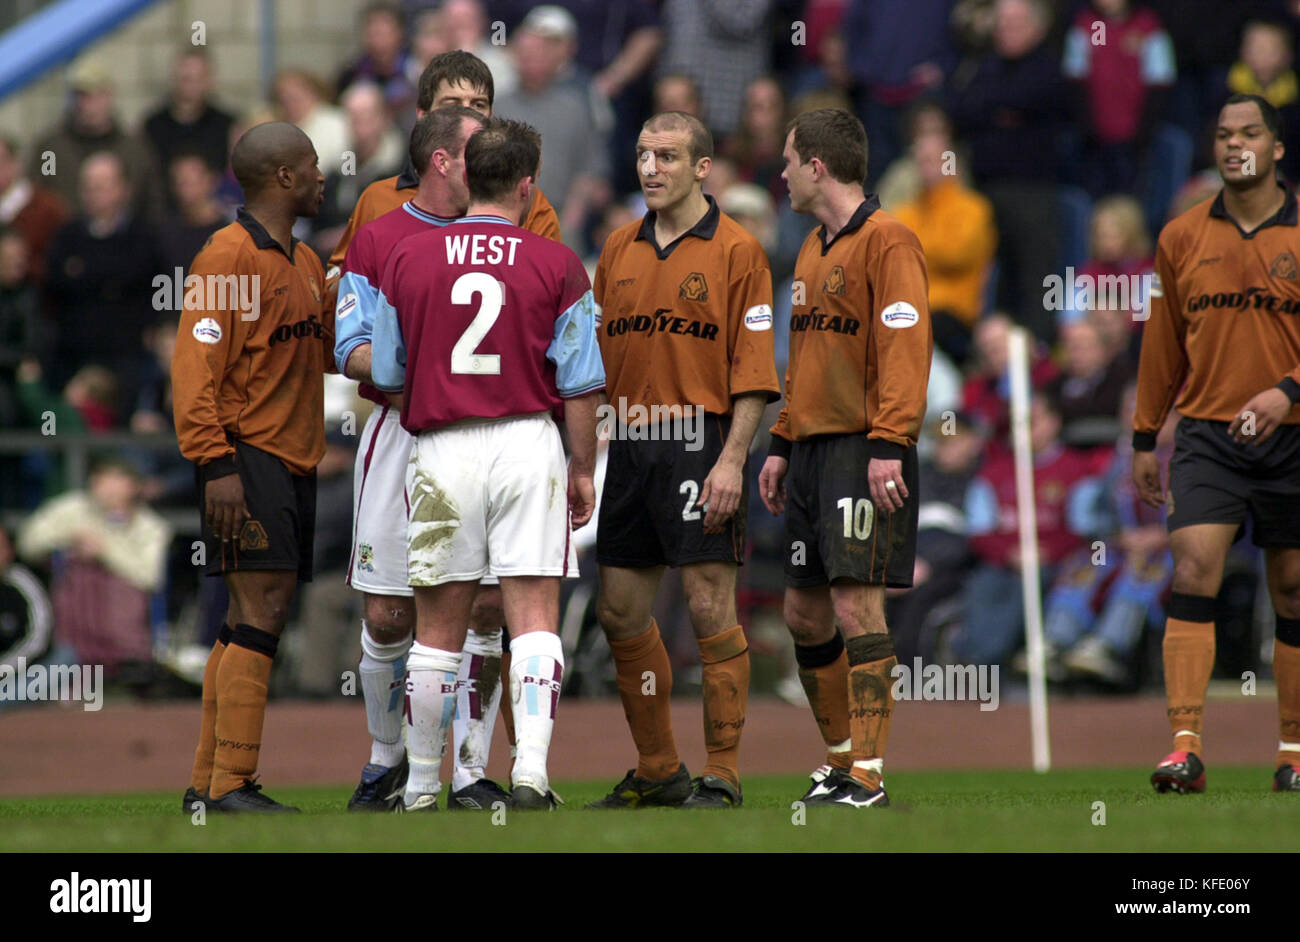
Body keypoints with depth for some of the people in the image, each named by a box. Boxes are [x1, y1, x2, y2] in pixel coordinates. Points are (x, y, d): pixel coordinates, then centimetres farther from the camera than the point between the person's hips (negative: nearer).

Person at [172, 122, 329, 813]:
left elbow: (328, 349, 28)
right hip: (248, 462, -9)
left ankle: (207, 783, 13)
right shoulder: (231, 256, -10)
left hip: (295, 463, 9)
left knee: (250, 620, 9)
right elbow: (196, 367, -15)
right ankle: (230, 785, -15)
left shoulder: (304, 262, 18)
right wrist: (217, 463, -21)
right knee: (261, 614, -14)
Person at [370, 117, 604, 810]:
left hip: (441, 452, 1)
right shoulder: (557, 266, -2)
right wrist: (584, 470, 9)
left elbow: (388, 376, 9)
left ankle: (421, 788, 13)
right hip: (528, 444, -1)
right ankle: (531, 771, -14)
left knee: (438, 630, 8)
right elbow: (580, 384, -1)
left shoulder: (407, 259, 3)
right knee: (534, 618, -1)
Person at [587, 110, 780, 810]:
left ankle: (721, 775, -1)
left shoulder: (737, 251, -3)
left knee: (711, 610, -6)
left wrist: (732, 460, -15)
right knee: (620, 613, 8)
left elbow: (753, 369, -7)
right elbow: (599, 357, 16)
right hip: (628, 442, 6)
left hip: (699, 442, -6)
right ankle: (656, 771, 19)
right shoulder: (620, 250, 14)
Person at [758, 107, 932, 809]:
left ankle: (868, 777, -13)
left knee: (856, 602, -13)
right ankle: (842, 758, 21)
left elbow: (906, 347, -16)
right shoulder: (814, 248, 19)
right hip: (811, 450, 9)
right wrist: (782, 445, 21)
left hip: (863, 452, -9)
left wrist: (888, 445, -23)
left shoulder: (886, 241, -9)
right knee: (804, 613, 10)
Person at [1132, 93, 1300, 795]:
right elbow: (1163, 343, 15)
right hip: (1207, 435, 1)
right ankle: (1185, 747, -19)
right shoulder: (1182, 238, 7)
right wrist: (1144, 438, 16)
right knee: (1192, 572, -14)